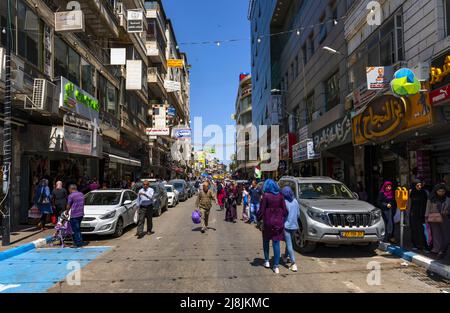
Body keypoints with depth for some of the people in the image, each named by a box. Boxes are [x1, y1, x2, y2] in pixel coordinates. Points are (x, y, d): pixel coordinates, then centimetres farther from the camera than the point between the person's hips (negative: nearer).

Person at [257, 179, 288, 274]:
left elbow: (261, 210, -10)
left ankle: (267, 261, 26)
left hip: (268, 222, -2)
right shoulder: (280, 196, 0)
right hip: (278, 222, 3)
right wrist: (283, 219, 15)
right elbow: (284, 210, 3)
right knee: (276, 244, 6)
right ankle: (276, 266, 7)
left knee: (266, 242, 19)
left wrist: (259, 219, 3)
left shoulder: (266, 196, -11)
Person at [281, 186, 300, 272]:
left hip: (286, 225, -6)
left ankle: (293, 264, -9)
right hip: (294, 225, 6)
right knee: (289, 243, 24)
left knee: (289, 245, -3)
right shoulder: (295, 201, 2)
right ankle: (285, 257, 39)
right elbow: (298, 214, 8)